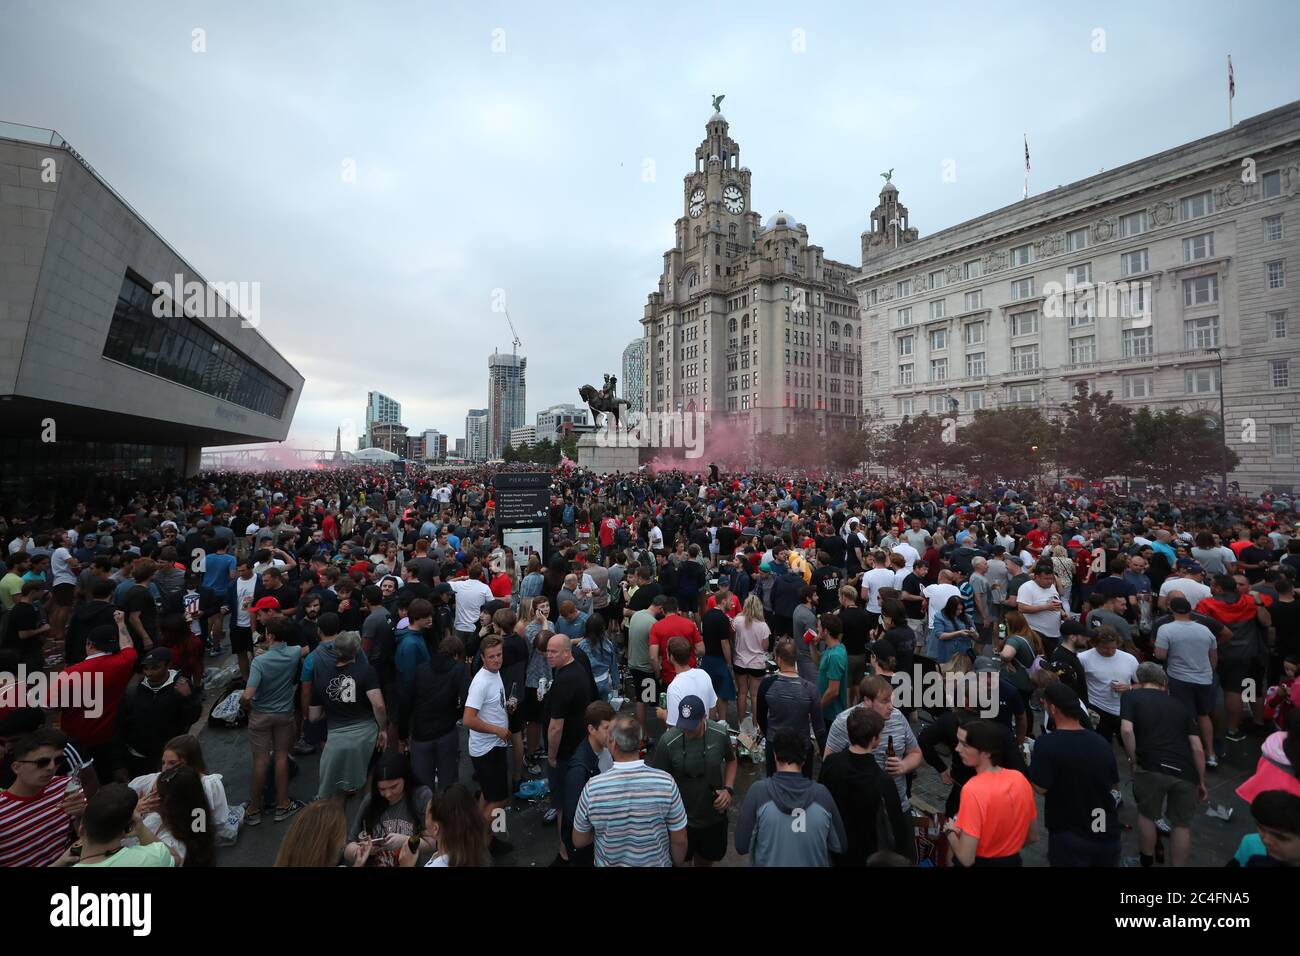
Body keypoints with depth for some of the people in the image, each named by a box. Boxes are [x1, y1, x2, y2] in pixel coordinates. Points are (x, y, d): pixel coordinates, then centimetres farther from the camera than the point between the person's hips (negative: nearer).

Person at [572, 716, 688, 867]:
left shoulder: (592, 788, -24)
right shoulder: (666, 782, -24)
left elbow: (579, 841, -8)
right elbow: (680, 840, -13)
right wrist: (677, 864, 6)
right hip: (656, 863, 0)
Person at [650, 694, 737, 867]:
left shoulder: (720, 734, -18)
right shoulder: (668, 742, -26)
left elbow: (731, 761, 3)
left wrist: (728, 789, -10)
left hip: (714, 813, 3)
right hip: (682, 818, -2)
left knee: (707, 859, 26)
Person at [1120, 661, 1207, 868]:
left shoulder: (1132, 696, 8)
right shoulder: (1180, 704, 19)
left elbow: (1126, 730, -9)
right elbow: (1197, 748, 12)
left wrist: (1133, 760, 5)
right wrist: (1201, 782, 21)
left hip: (1151, 767, -3)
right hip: (1184, 771, 3)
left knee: (1147, 815, 20)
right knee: (1182, 824, 21)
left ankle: (1147, 862, 34)